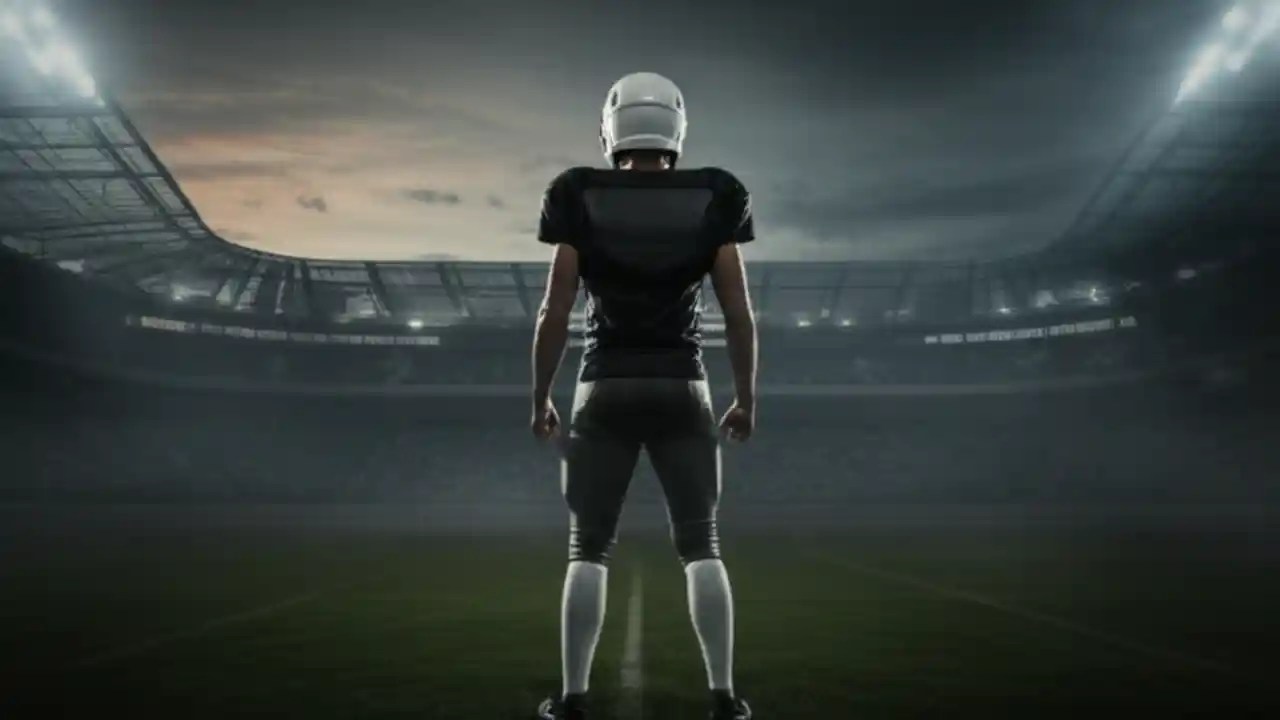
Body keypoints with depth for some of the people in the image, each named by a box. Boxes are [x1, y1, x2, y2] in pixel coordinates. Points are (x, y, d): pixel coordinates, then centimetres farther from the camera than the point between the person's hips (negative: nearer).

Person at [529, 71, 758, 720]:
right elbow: (739, 313, 0)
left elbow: (555, 313, -3)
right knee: (701, 548, 10)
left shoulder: (581, 203, -2)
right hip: (682, 390, 1)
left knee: (588, 550, 9)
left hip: (604, 390, 0)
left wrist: (540, 397, 6)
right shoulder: (712, 203, 0)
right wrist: (746, 398, 9)